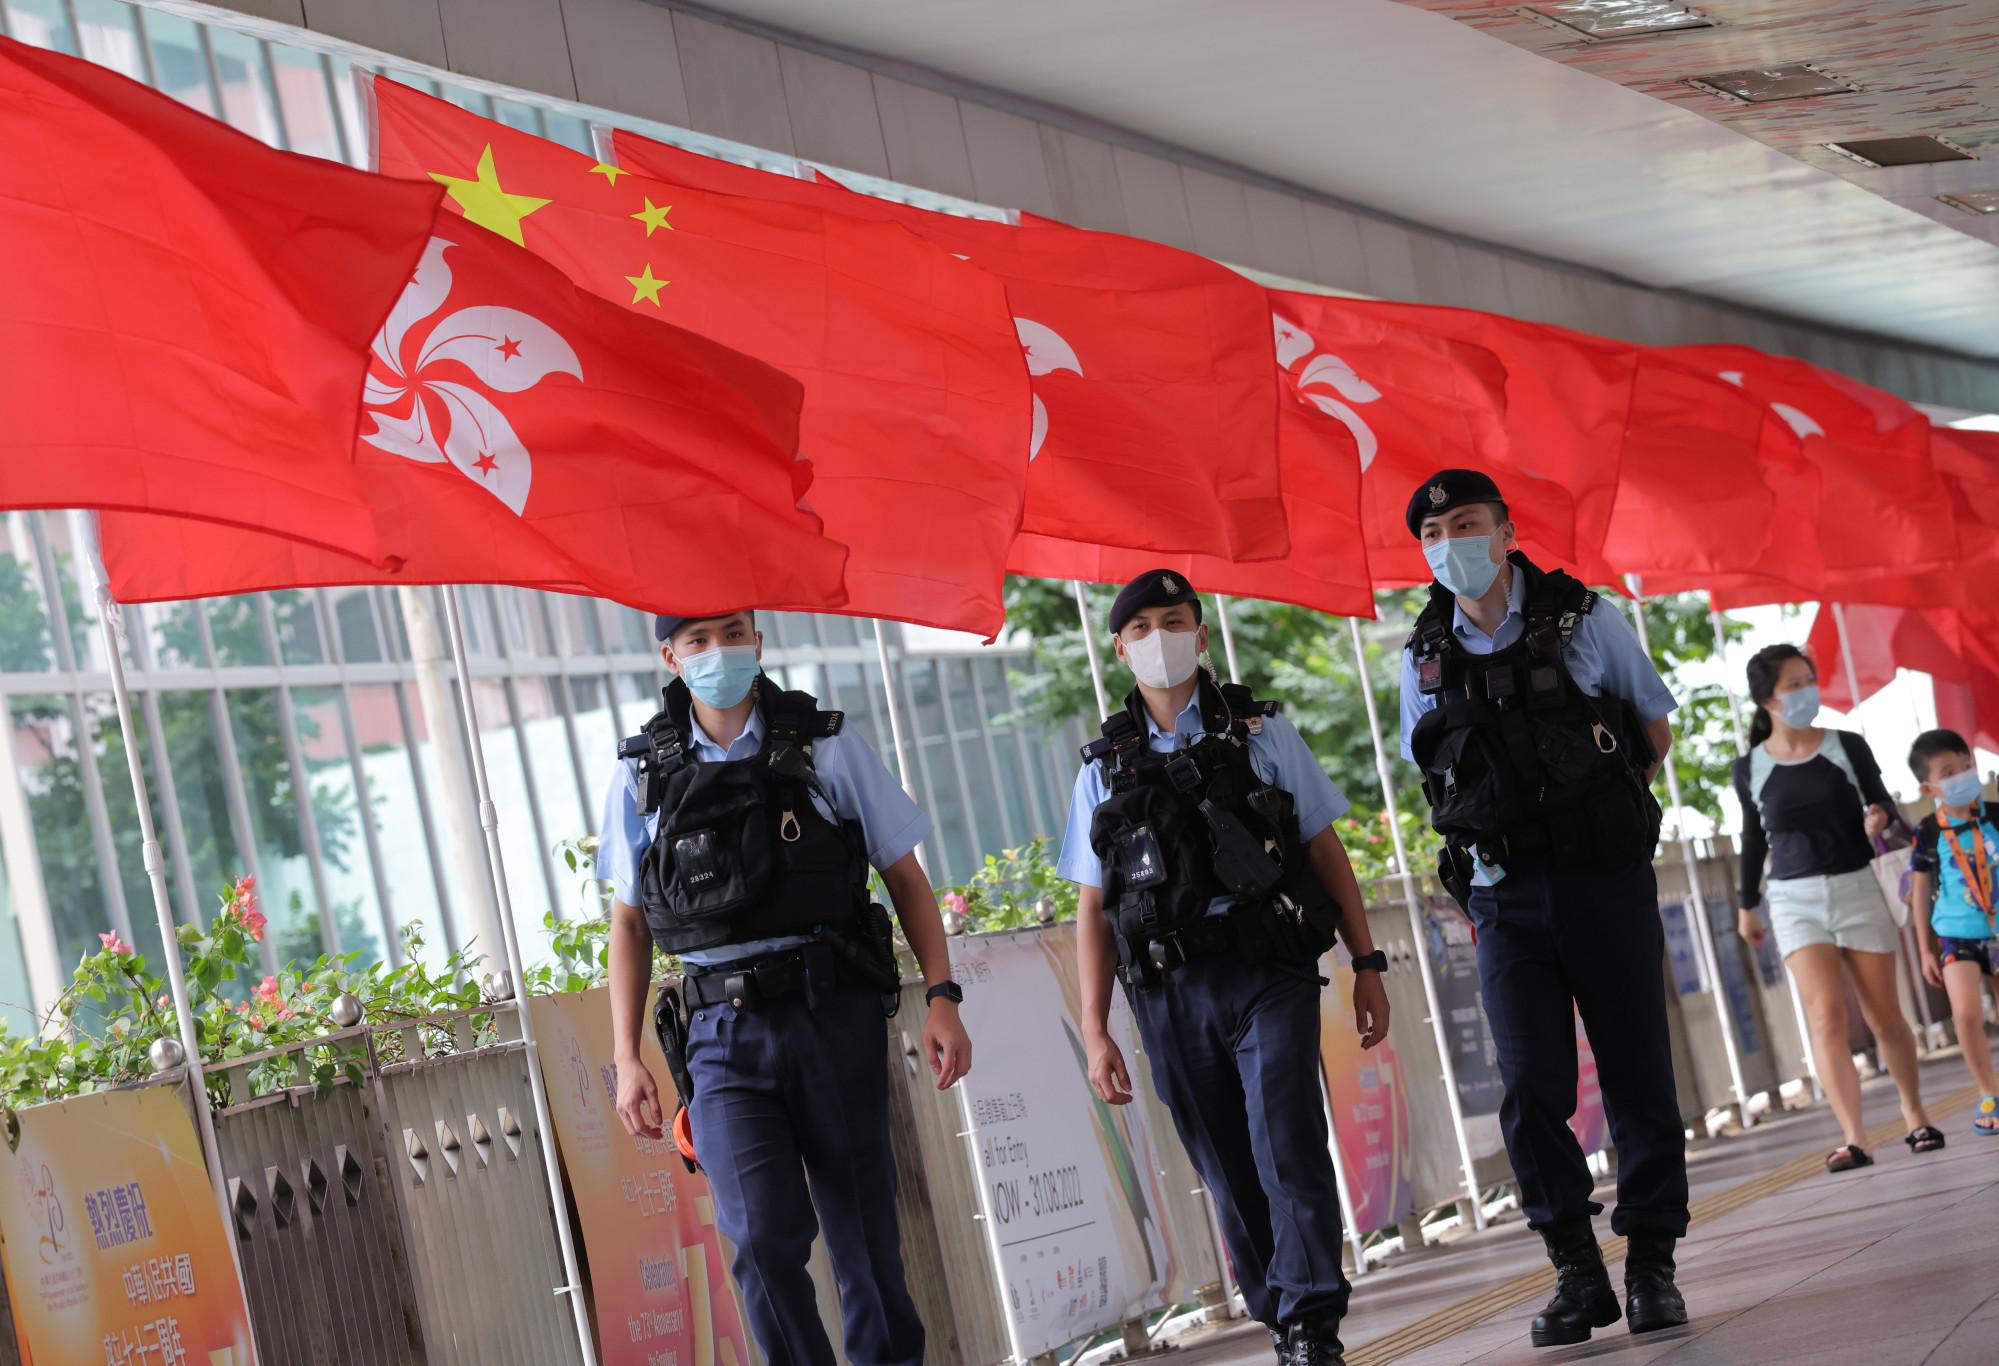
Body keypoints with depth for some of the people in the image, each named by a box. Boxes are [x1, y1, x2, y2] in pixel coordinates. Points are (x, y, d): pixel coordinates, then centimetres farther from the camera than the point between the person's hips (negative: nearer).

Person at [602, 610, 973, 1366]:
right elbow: (629, 923, 13)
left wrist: (942, 997, -2)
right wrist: (627, 1059, 7)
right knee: (763, 1234, -14)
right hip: (726, 1035, 0)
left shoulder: (825, 745, 5)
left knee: (864, 1234, 2)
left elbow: (905, 878, 8)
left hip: (836, 1019, 0)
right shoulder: (643, 774, 8)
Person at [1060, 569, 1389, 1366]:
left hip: (1269, 977, -2)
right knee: (1231, 1177, 5)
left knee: (1288, 1150, -15)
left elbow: (1326, 851, 8)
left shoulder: (1260, 733, 8)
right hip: (1171, 995, 2)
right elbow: (1093, 911, 10)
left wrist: (1368, 967, 3)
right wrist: (1095, 1032, 3)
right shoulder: (1104, 770, 11)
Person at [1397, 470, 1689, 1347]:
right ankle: (1577, 1274, 5)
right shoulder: (1427, 658, 6)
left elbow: (1656, 726, 12)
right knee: (1532, 1089, -4)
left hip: (1605, 881, -1)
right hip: (1505, 896, 2)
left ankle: (1652, 1264, 10)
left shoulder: (1586, 622, 0)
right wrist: (1505, 821, 10)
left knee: (1636, 1072, 1)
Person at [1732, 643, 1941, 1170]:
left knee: (1884, 1016, 7)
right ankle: (1854, 1140, -20)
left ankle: (1915, 1117, 28)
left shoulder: (1847, 746, 0)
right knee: (1826, 1016, -15)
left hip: (1857, 889, 1)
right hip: (1795, 900, -1)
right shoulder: (1751, 769, 2)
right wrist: (1747, 904, 22)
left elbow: (1881, 799, 8)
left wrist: (1880, 814, -16)